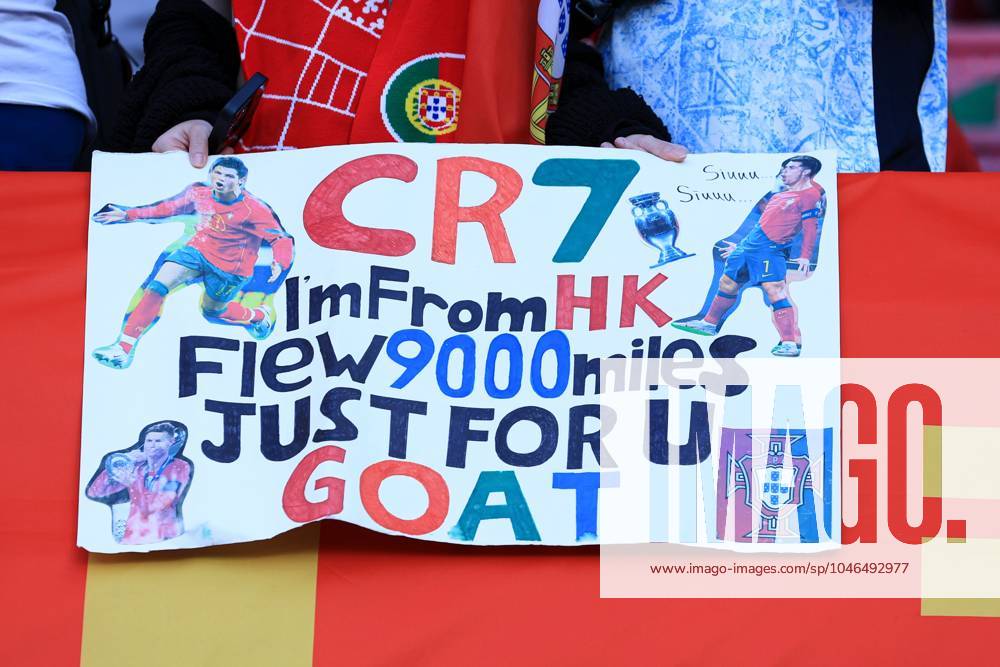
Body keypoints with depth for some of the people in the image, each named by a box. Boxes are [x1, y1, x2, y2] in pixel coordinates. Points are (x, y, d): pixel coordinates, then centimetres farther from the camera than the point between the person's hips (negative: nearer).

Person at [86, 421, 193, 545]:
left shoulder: (181, 468, 2)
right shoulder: (134, 468, 12)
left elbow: (161, 503, -11)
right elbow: (93, 493, 6)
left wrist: (133, 483, -18)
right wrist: (123, 462, -2)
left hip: (165, 541, -3)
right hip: (132, 540, 3)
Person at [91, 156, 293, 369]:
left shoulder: (254, 210, -23)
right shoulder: (199, 193, -9)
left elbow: (283, 239, -21)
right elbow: (170, 207, 7)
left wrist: (280, 263, -42)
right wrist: (129, 214, 9)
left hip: (230, 268, -4)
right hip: (198, 250, 4)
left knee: (212, 310, 16)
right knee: (157, 286, -15)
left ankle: (259, 315, 46)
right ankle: (124, 348, -13)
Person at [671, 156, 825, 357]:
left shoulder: (811, 195, -6)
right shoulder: (782, 195, 21)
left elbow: (811, 227, -14)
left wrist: (805, 257, -24)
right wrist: (741, 246, 30)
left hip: (770, 248, -9)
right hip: (750, 243, 9)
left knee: (774, 290, -21)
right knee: (727, 284, 18)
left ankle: (791, 343, -22)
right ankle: (709, 324, 35)